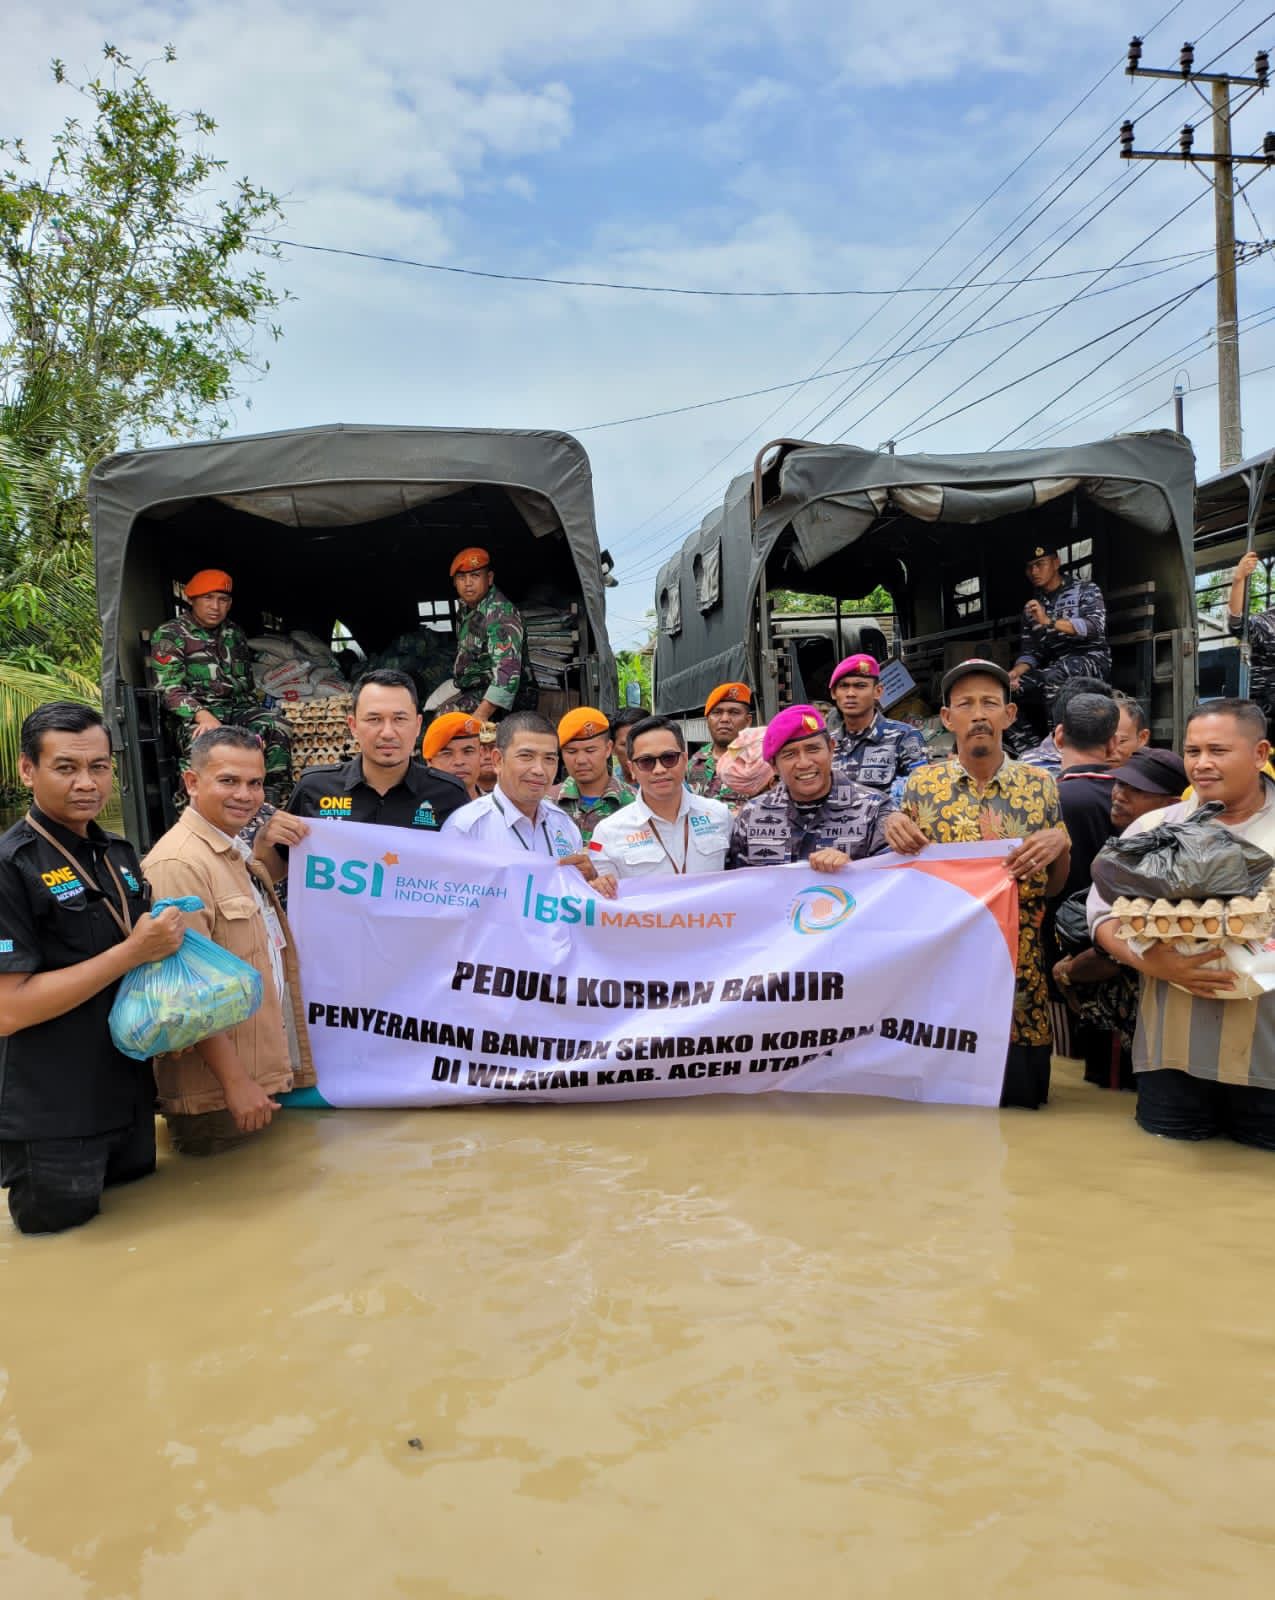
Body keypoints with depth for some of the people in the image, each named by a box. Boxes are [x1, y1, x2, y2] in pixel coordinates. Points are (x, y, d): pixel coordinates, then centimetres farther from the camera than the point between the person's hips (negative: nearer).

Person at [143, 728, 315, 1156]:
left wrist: (261, 849, 10)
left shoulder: (237, 853, 13)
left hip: (265, 1073, 10)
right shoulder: (179, 862, -20)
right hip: (218, 1095, -10)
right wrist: (235, 1080, -23)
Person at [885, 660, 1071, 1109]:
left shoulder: (1040, 785, 2)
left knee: (1021, 1104, 11)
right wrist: (894, 829, -9)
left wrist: (1059, 843, -12)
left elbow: (1055, 886, 7)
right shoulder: (923, 783, 1)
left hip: (1018, 972, 1)